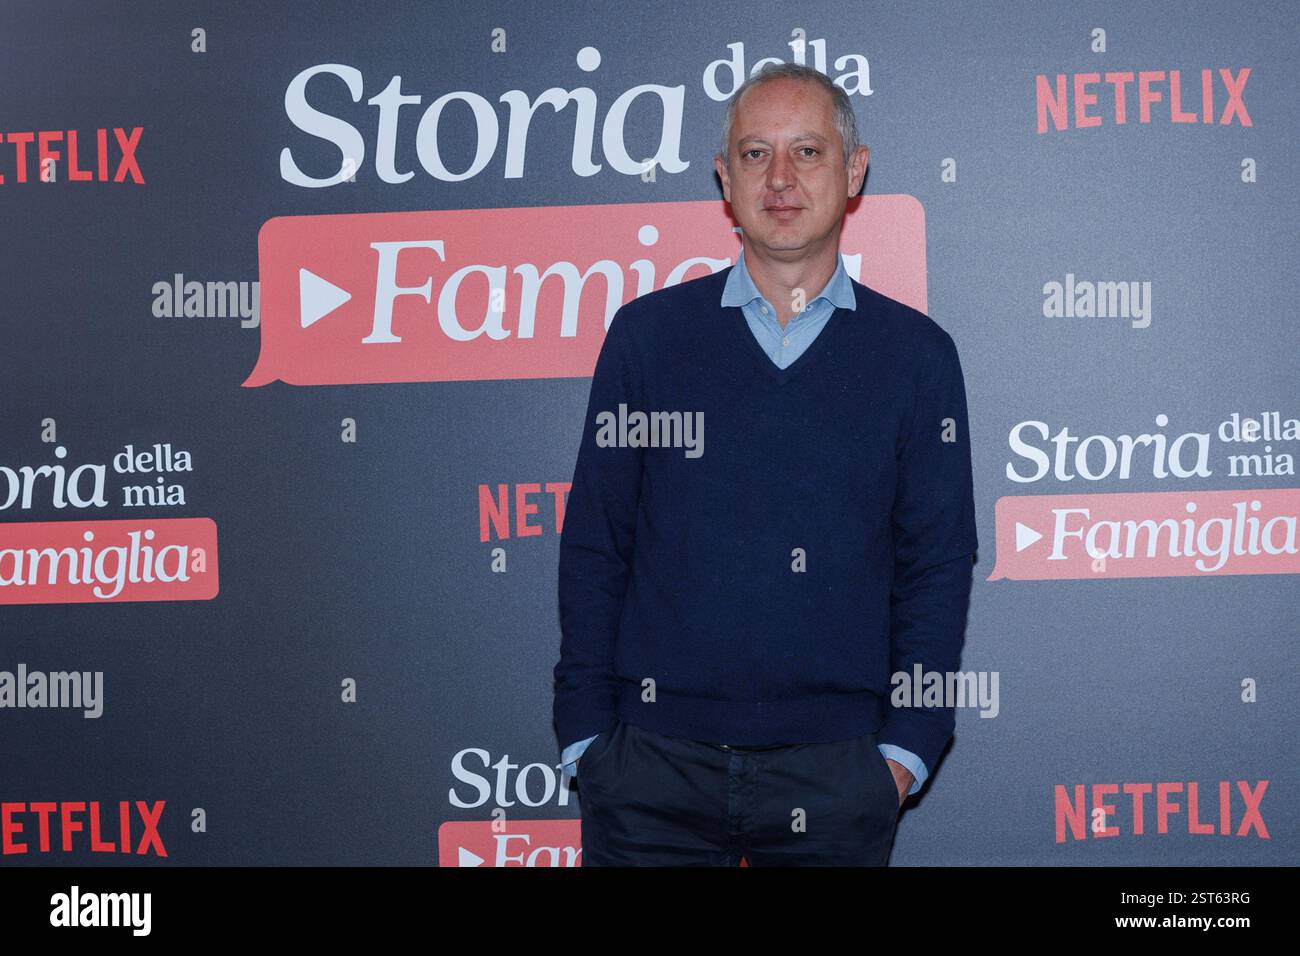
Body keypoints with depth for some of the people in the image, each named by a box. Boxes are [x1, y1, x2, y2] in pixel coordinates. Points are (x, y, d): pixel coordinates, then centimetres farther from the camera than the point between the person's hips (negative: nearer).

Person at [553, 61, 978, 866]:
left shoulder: (916, 354, 5)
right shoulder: (647, 334, 5)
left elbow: (937, 563, 4)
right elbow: (593, 548, 4)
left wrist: (907, 745, -3)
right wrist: (586, 734, -1)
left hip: (836, 770, 0)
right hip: (654, 767, 0)